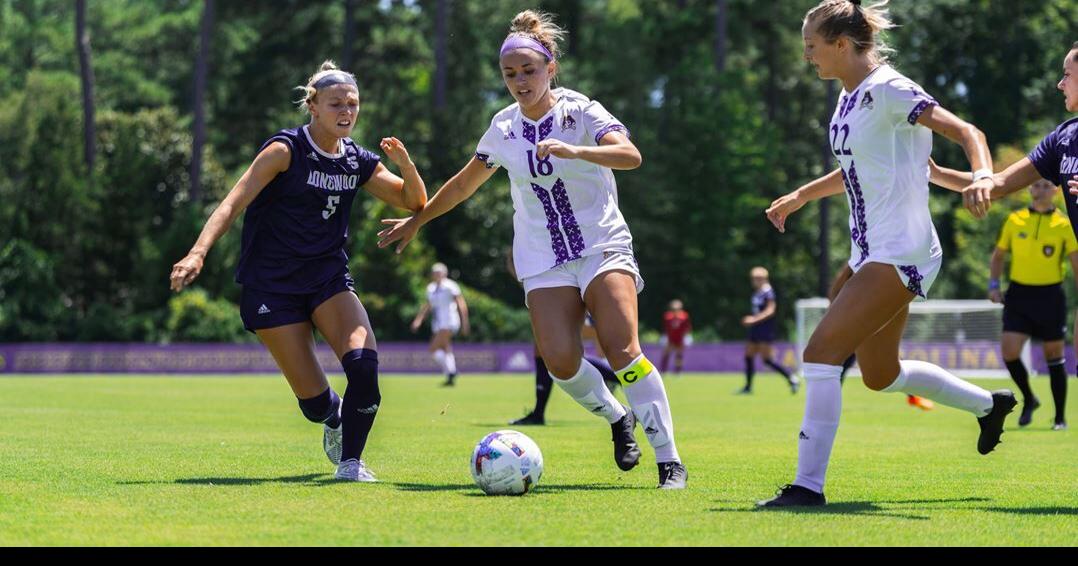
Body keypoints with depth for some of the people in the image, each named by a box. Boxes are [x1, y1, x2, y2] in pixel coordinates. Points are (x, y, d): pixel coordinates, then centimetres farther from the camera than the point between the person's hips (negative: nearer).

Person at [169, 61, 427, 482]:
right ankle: (336, 419, 30)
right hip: (272, 286, -4)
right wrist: (198, 252, -30)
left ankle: (350, 461, -5)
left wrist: (405, 164, -10)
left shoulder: (359, 162, 5)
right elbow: (234, 203, -16)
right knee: (314, 401, -8)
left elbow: (415, 202, 12)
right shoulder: (286, 150, -10)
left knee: (364, 363, -23)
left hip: (329, 278, 4)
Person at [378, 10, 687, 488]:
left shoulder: (581, 112, -7)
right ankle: (616, 418, 11)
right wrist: (417, 220, 28)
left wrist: (575, 151, -41)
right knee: (560, 361, -18)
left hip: (603, 247, -3)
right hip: (544, 263, 3)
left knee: (622, 351, -21)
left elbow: (630, 154, -26)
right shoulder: (503, 128, 7)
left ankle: (669, 461, -16)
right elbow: (464, 183, 23)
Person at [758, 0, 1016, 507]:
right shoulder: (849, 98, 12)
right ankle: (990, 404, 40)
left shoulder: (888, 90, -15)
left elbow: (966, 132, -21)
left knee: (822, 352, -18)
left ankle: (808, 483, -16)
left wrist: (983, 176, -39)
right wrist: (802, 195, 30)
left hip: (901, 254, -10)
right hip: (871, 253, 10)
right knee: (881, 375, 20)